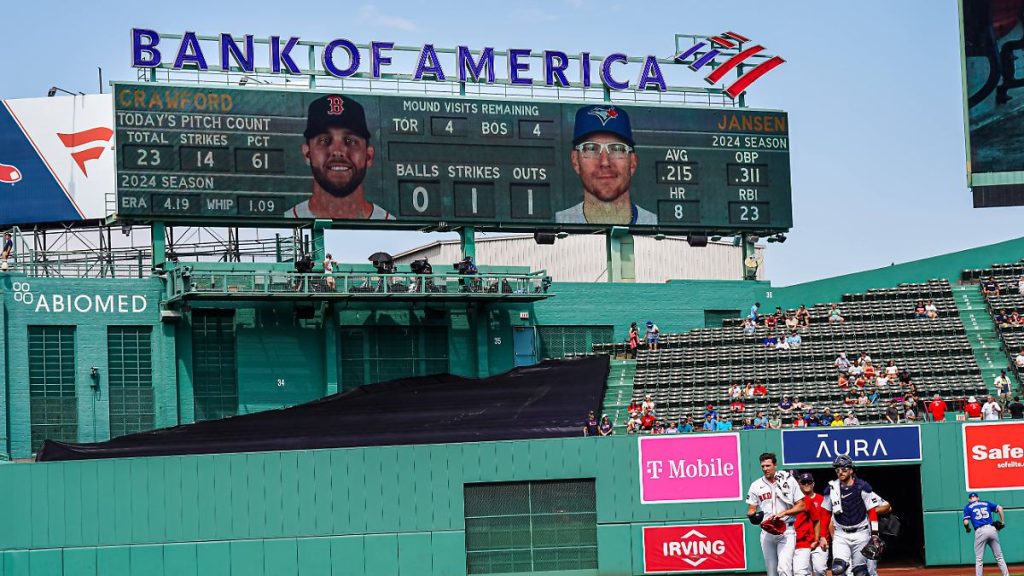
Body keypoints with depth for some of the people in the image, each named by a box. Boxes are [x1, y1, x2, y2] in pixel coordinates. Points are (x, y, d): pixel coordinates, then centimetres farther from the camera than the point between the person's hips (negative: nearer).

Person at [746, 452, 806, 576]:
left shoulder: (789, 481, -1)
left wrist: (784, 513, -15)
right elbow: (751, 509, 9)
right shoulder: (756, 485, 6)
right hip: (767, 532, 4)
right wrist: (752, 515, -15)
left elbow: (801, 506, 0)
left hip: (786, 531, -4)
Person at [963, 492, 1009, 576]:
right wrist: (1002, 522, 11)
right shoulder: (986, 503, 21)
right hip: (992, 530, 3)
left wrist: (967, 529, 21)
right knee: (999, 557, 9)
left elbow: (966, 522, 1)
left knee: (979, 559, 3)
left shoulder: (968, 507, 12)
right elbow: (999, 508, 8)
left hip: (980, 531, -3)